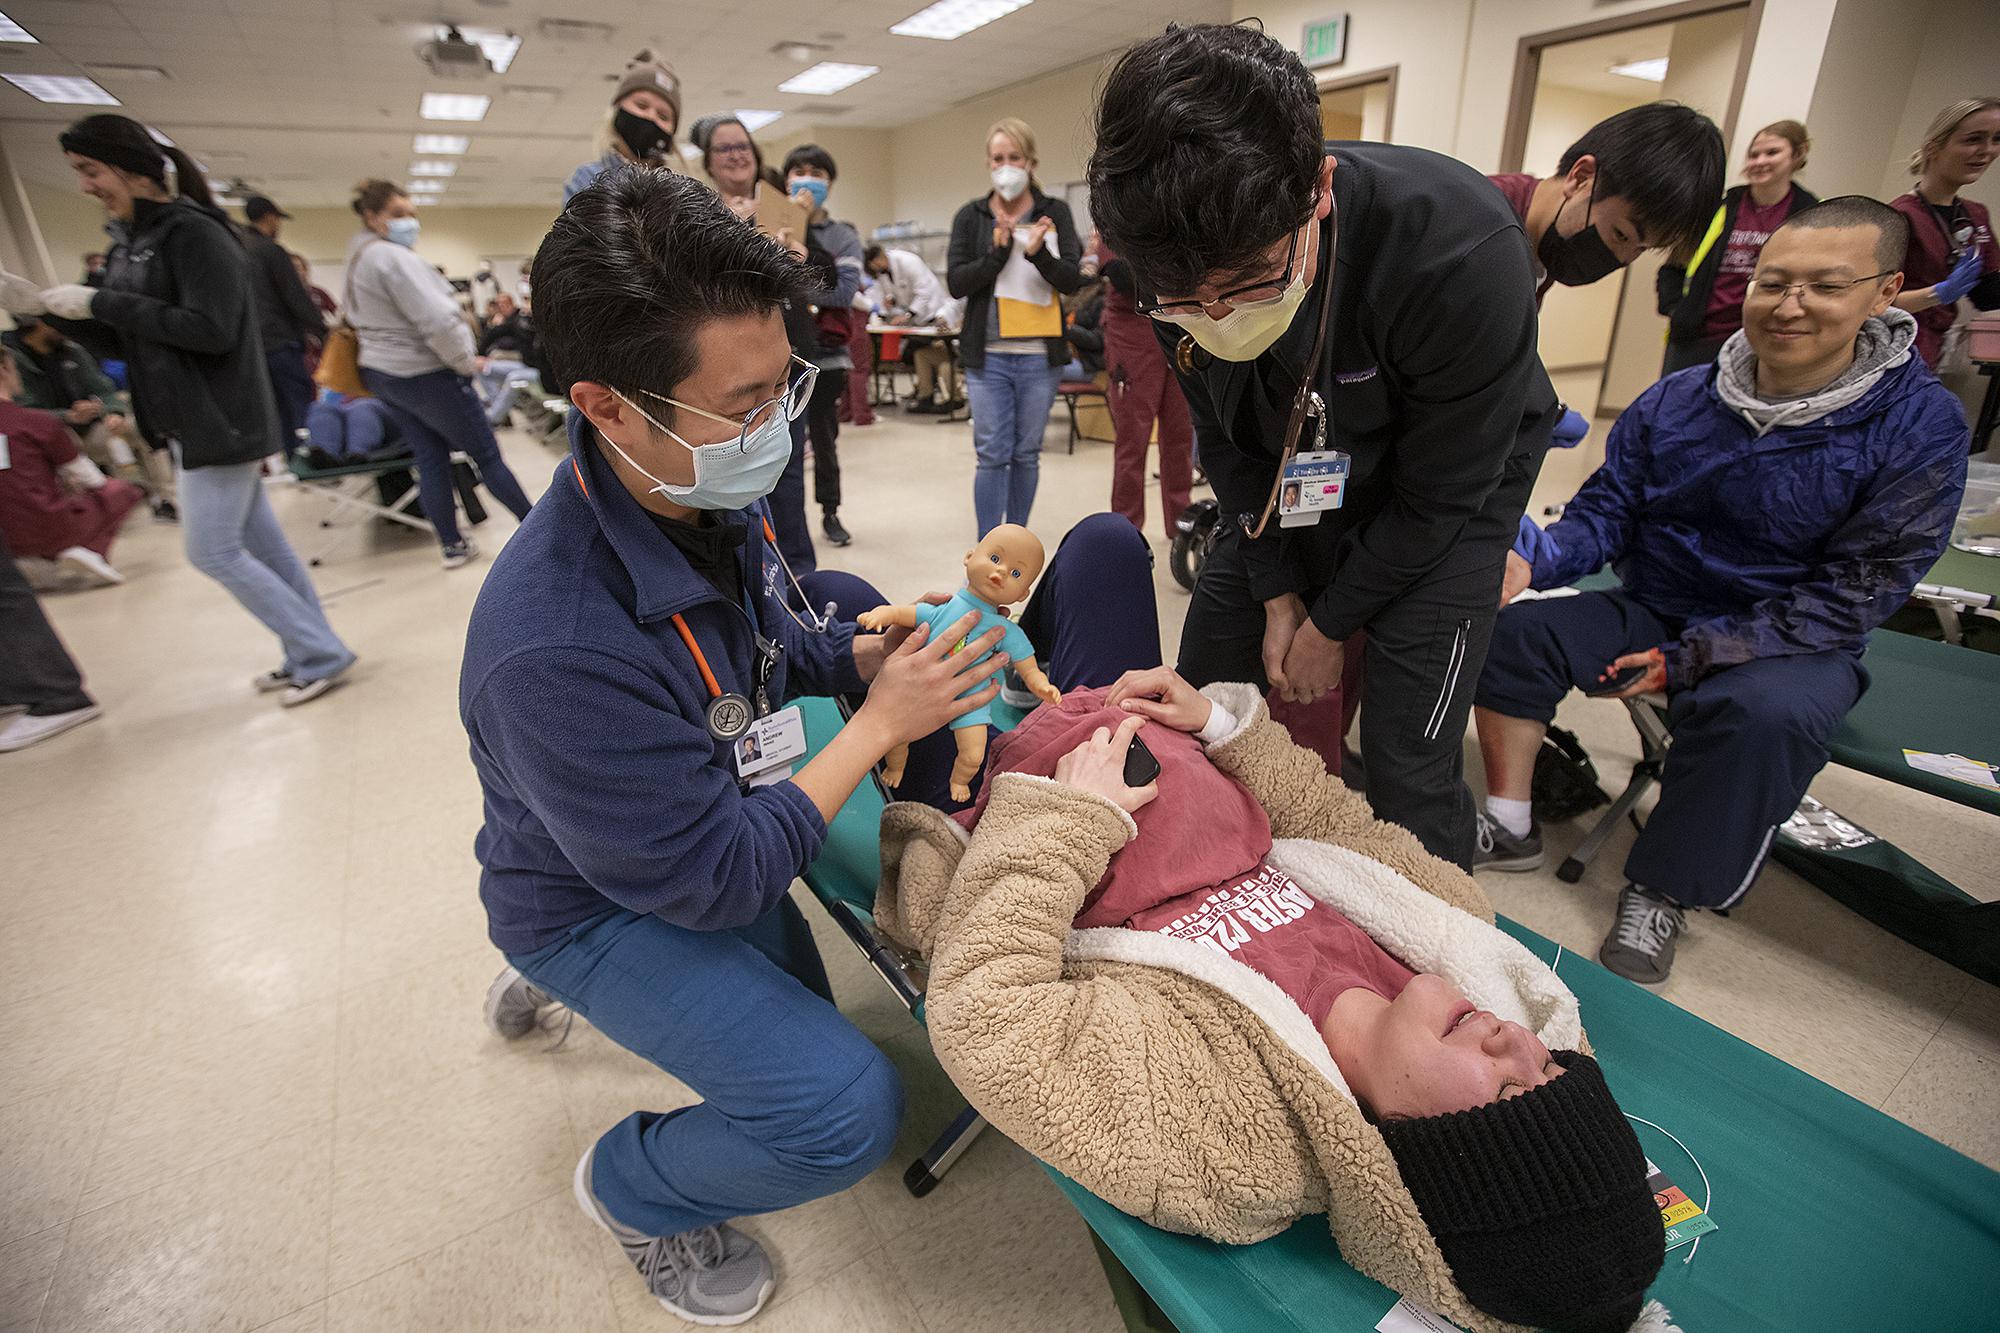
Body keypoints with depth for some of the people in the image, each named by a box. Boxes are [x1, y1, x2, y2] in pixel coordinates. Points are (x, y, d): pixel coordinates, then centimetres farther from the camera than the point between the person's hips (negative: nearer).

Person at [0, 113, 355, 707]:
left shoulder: (194, 233, -14)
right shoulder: (132, 239, 14)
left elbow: (211, 330, -23)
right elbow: (124, 331, 20)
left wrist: (101, 303, -17)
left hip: (219, 421, -9)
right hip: (191, 423, 9)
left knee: (212, 553, -6)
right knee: (260, 542, 11)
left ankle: (321, 655, 2)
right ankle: (309, 652, 18)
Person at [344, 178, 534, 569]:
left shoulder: (358, 259, 14)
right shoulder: (393, 257, -19)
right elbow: (438, 320, -26)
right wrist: (466, 362, -11)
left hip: (380, 372, 9)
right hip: (425, 375, -9)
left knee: (430, 458, 10)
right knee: (486, 454, 0)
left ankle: (452, 545, 13)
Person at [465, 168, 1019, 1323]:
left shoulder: (713, 497, -16)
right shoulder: (555, 650, -40)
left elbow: (770, 643, 3)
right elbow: (716, 878, -31)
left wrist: (868, 653, -16)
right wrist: (882, 721, -28)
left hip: (707, 822, 8)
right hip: (608, 902, -7)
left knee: (797, 1012, 29)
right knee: (847, 1110, -19)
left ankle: (552, 984, 40)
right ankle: (635, 1191, 13)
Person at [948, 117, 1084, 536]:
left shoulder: (1054, 212, 6)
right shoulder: (970, 217, 7)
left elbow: (1071, 281, -2)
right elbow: (956, 283, -3)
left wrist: (1039, 254, -21)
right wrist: (997, 253, -17)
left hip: (1040, 356, 1)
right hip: (987, 356, -1)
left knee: (1026, 454, 7)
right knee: (992, 455, -3)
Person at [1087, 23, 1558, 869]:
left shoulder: (1461, 252, -35)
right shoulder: (1183, 272, -20)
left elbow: (1437, 497, -23)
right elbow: (1226, 441, -5)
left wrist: (1328, 624, -13)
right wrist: (1277, 594, -7)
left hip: (1443, 502, -4)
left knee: (1407, 767, -11)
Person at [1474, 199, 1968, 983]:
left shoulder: (1921, 427, -11)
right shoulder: (1672, 404, -2)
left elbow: (1852, 593, -14)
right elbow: (1605, 511, -1)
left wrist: (1692, 658, -23)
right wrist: (1532, 563, -25)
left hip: (1792, 645, -3)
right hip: (1649, 612, 4)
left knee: (1764, 711, -36)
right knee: (1511, 628, -19)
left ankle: (1662, 895, -13)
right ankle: (1509, 828, -7)